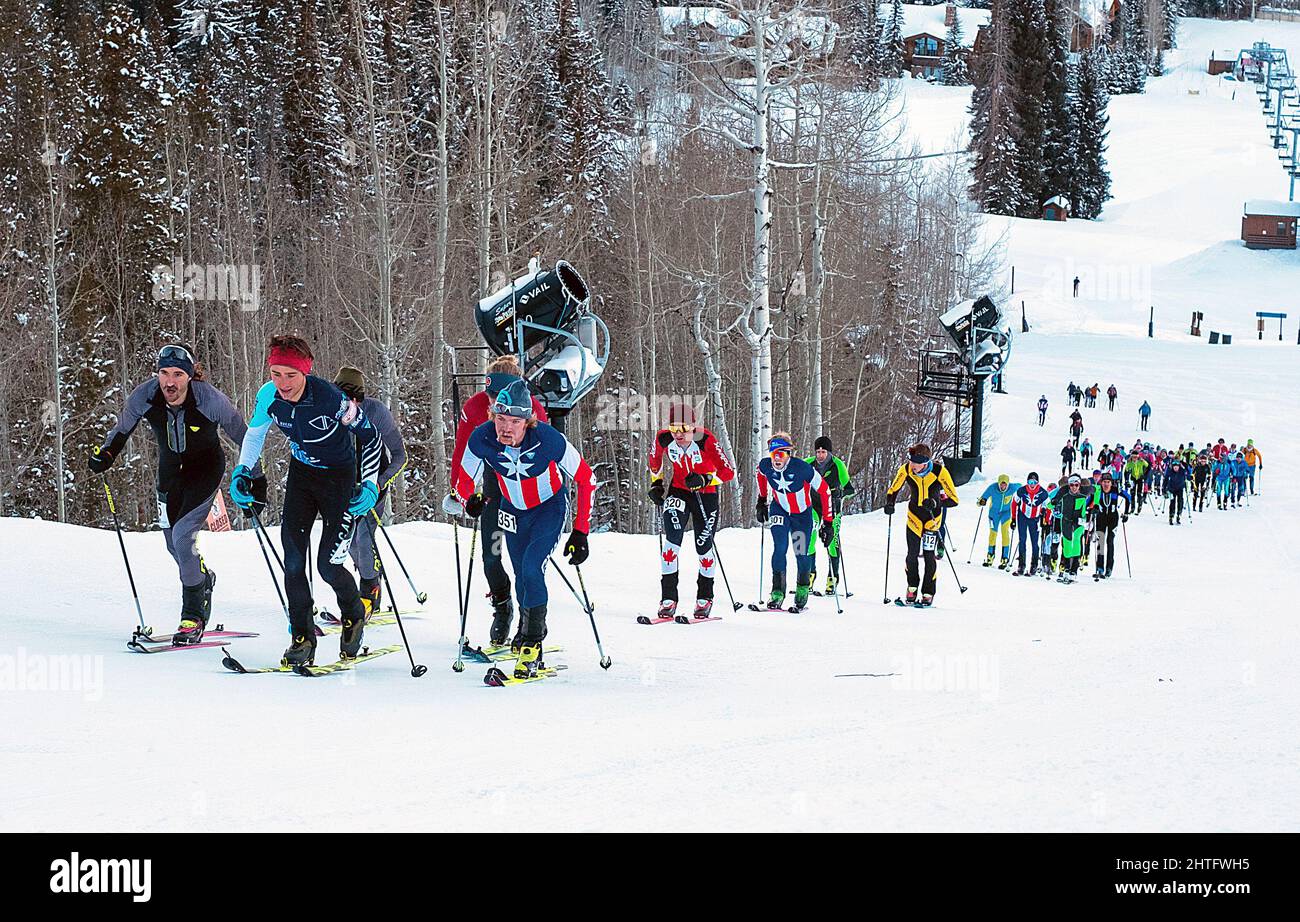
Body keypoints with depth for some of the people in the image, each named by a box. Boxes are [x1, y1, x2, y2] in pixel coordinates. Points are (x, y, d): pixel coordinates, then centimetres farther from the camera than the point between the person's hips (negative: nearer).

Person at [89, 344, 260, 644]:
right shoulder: (144, 396, -22)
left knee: (183, 536, -20)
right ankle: (204, 579, 48)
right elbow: (122, 430, -2)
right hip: (169, 470, 4)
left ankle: (194, 617, -6)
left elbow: (241, 435, -13)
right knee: (173, 544, 13)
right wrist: (106, 452, -20)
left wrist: (256, 477, -8)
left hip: (205, 468, -4)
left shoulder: (210, 400, -29)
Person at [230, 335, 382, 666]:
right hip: (301, 474, 4)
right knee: (293, 561, -6)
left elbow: (370, 437, -16)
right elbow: (254, 433, 7)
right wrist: (242, 472, -5)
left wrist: (370, 486, -23)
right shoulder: (268, 396, -16)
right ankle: (302, 638, 6)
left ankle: (354, 615, 22)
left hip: (340, 476, -4)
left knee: (328, 564, -9)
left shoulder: (331, 399, -30)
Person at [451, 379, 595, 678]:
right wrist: (471, 500, -23)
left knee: (532, 567, -21)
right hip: (514, 509, 3)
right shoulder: (482, 439, -27)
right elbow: (463, 484, -7)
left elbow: (586, 479, -20)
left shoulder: (549, 439, -34)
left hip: (550, 506, -3)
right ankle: (527, 632, 40)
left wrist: (581, 531, -20)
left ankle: (532, 645, -11)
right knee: (522, 576, 12)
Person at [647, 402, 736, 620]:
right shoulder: (663, 439, -15)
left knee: (704, 548, 5)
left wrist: (705, 479, -34)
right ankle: (668, 598, -17)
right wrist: (656, 483, 3)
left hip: (705, 495, -1)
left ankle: (705, 598, 28)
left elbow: (729, 472, -22)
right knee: (673, 538, -20)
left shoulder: (706, 440, -24)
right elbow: (655, 460, 10)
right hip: (677, 492, 1)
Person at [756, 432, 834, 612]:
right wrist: (762, 500, 14)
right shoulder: (765, 466, -20)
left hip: (802, 514, -2)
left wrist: (828, 522, -19)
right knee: (780, 548, -19)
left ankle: (803, 589, 31)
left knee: (802, 555, 2)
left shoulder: (802, 468, -31)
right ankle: (777, 593, -14)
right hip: (780, 511, 2)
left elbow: (824, 490, -21)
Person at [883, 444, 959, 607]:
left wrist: (936, 503, -39)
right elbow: (893, 490, -2)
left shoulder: (940, 471, -25)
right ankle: (912, 587, 18)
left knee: (928, 554, -7)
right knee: (912, 554, -3)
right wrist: (890, 503, -22)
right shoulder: (906, 469, -18)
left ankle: (928, 594, 4)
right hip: (914, 514, 2)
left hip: (933, 515, -2)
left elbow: (953, 499, -23)